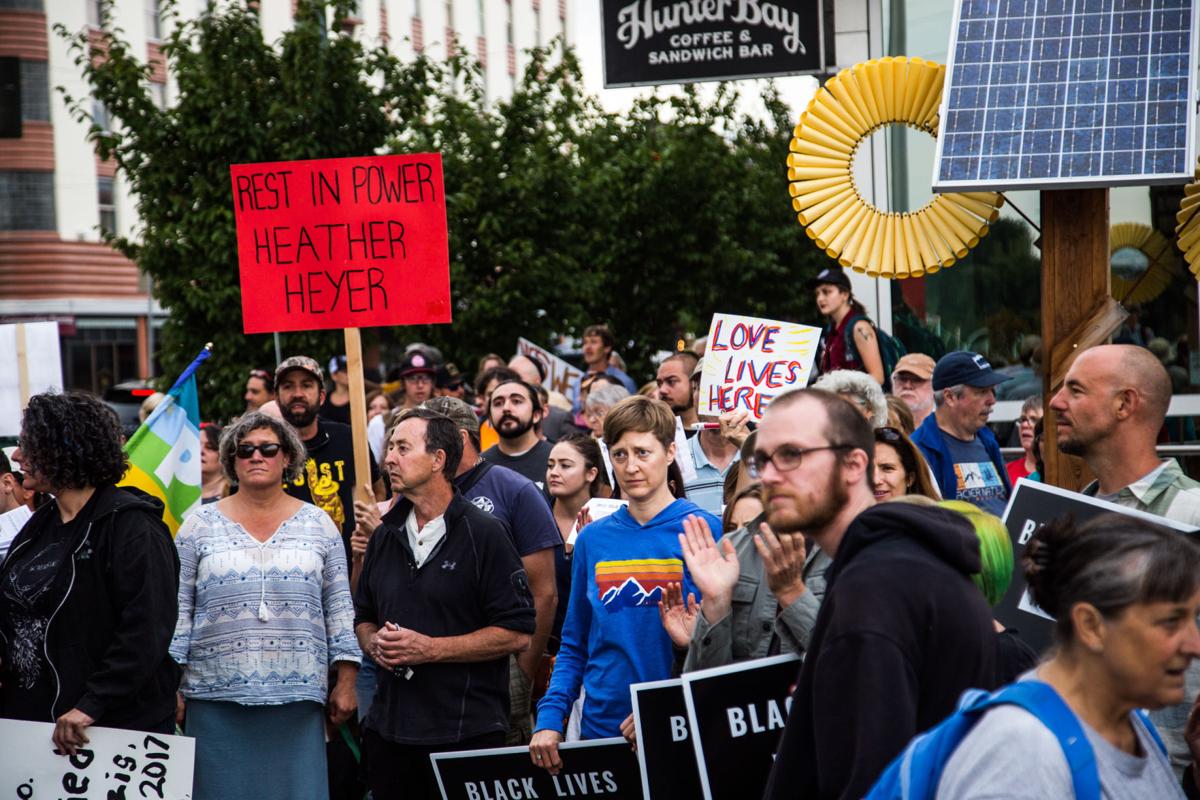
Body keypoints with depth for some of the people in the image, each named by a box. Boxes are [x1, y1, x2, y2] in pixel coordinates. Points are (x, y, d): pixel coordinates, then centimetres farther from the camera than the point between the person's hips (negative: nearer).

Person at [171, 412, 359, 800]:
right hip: (217, 699, 0)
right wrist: (171, 685, -1)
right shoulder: (200, 525, 7)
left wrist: (346, 682, 4)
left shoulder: (318, 525, 9)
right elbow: (178, 610, 5)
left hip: (298, 699, 1)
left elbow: (339, 608, 9)